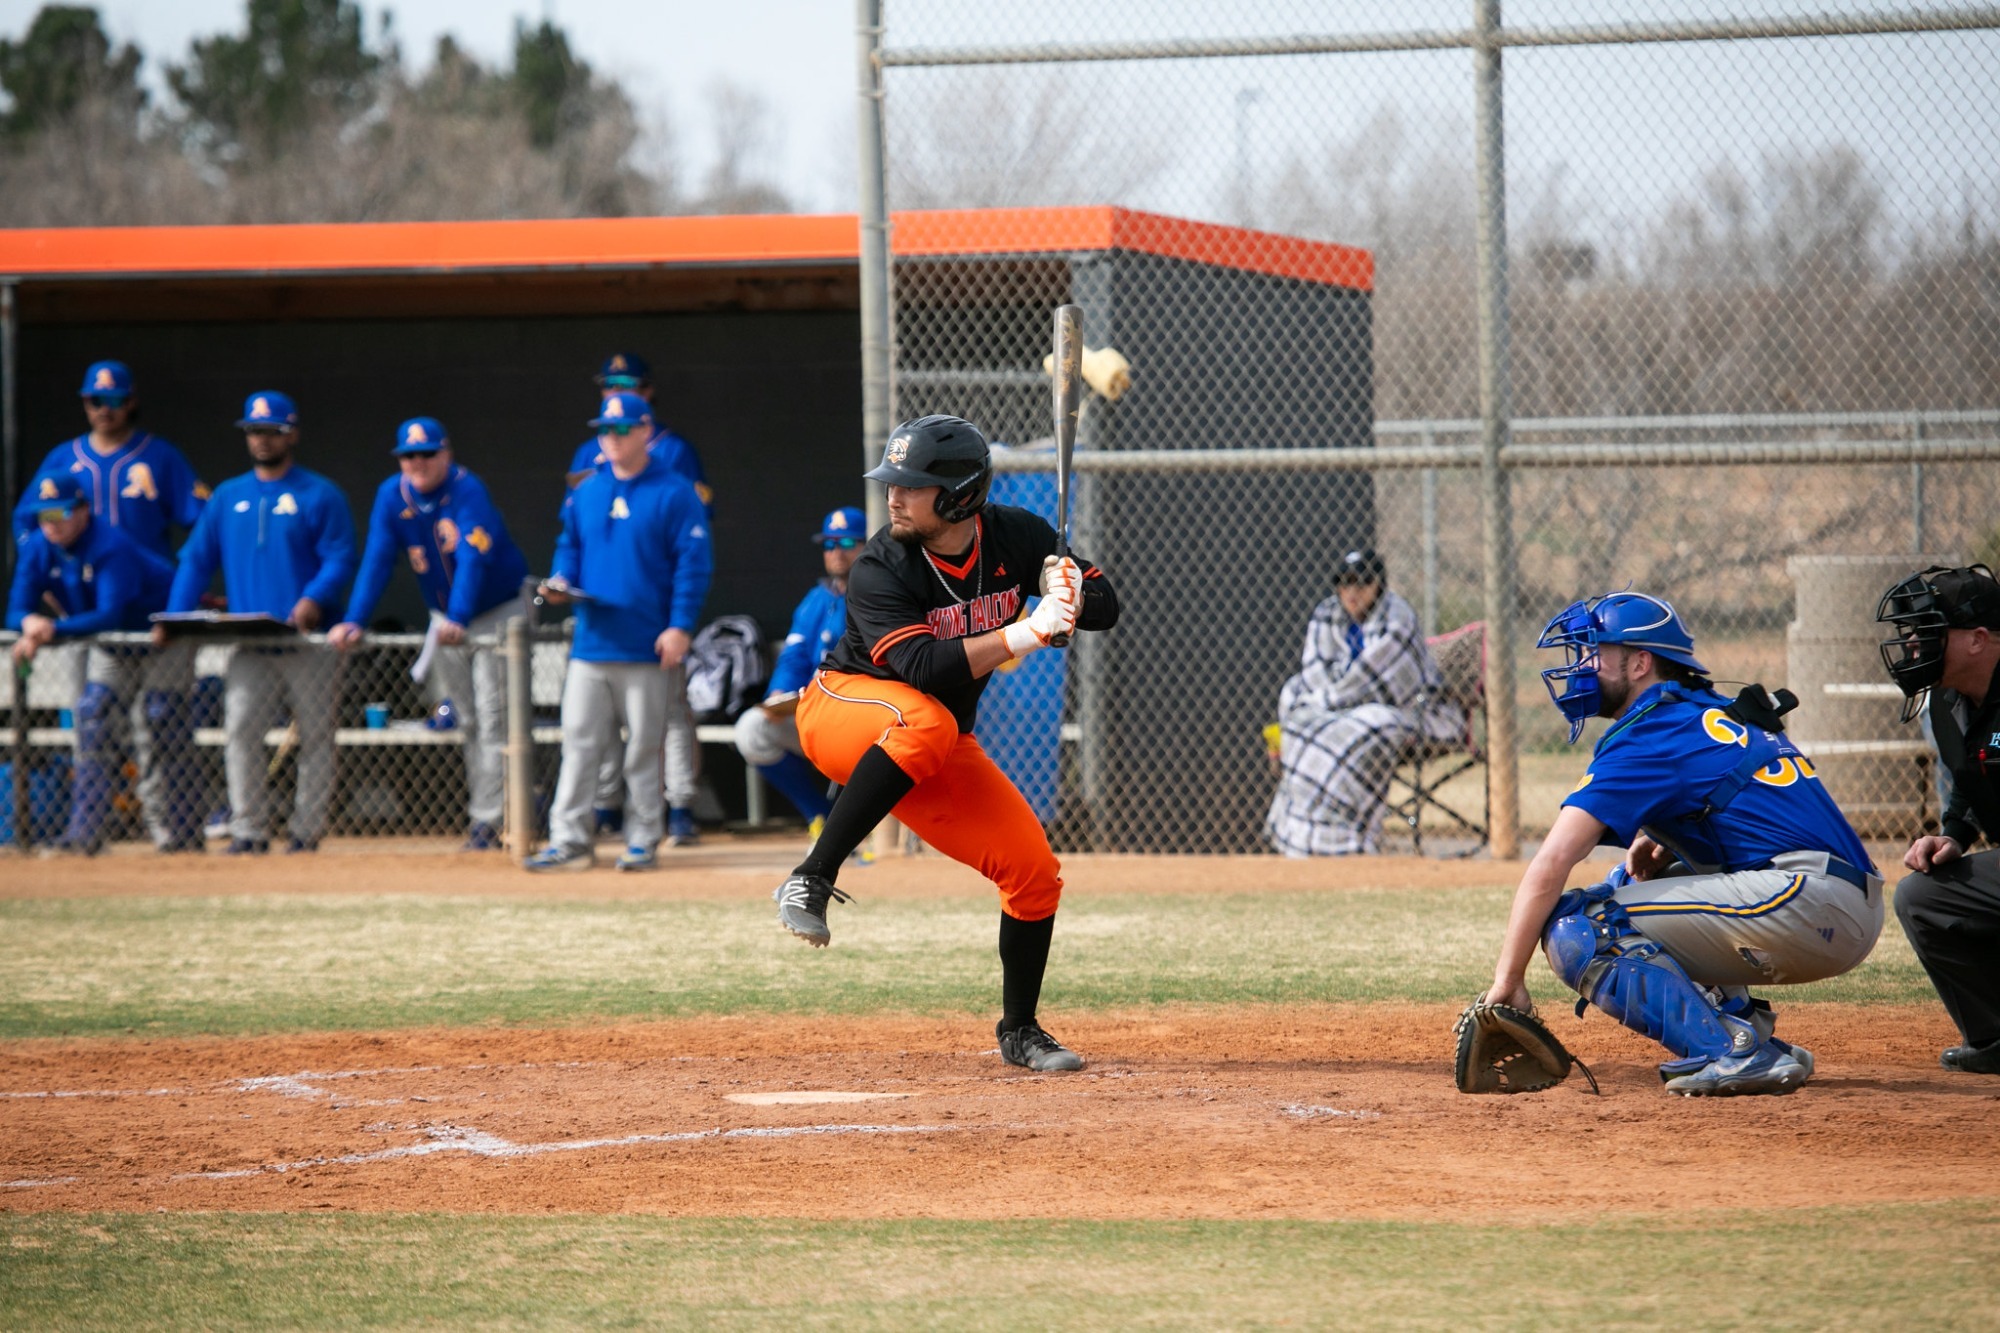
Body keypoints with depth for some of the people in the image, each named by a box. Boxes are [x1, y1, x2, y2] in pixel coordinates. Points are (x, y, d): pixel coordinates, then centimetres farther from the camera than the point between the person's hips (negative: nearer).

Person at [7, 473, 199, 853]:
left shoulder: (112, 549, -32)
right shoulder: (38, 550, -11)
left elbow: (109, 615, -42)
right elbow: (17, 610, -15)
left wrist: (55, 629, -54)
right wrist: (30, 622, -40)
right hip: (110, 649, 7)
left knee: (158, 721, -14)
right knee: (94, 722, -2)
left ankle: (179, 833, -11)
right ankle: (84, 833, -2)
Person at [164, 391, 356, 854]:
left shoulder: (320, 495, 3)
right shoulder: (228, 497, 15)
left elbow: (340, 560, -5)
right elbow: (196, 560, 12)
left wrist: (315, 599, -24)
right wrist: (175, 619, -1)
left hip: (310, 640, -2)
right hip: (250, 644, 2)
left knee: (315, 737, 0)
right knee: (240, 730, -11)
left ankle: (306, 831, 7)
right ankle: (248, 831, -9)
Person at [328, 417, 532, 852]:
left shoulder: (468, 491, -24)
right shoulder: (392, 496, -7)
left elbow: (472, 559, -36)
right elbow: (376, 562, -12)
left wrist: (459, 620, -50)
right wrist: (354, 622, -25)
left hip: (497, 614, -6)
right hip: (445, 617, 6)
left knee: (492, 716, -12)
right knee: (462, 720, 6)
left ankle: (486, 820, -15)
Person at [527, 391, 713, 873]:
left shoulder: (673, 493, -2)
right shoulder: (584, 494, 14)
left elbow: (693, 563, -6)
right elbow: (570, 548, 23)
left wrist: (680, 626, -14)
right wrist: (562, 582, 1)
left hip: (648, 649, -4)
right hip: (591, 646, 4)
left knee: (644, 747, 2)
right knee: (579, 743, 0)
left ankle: (643, 840, 9)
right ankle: (569, 840, 1)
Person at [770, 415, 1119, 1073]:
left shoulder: (1016, 537, -10)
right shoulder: (879, 570, -25)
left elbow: (1106, 606, -5)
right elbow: (924, 668, -36)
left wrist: (1070, 597, -29)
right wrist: (1025, 632, -43)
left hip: (940, 748, 5)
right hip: (842, 705, -5)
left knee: (1034, 870, -5)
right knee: (925, 722, -41)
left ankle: (1019, 1030, 16)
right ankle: (812, 879, -35)